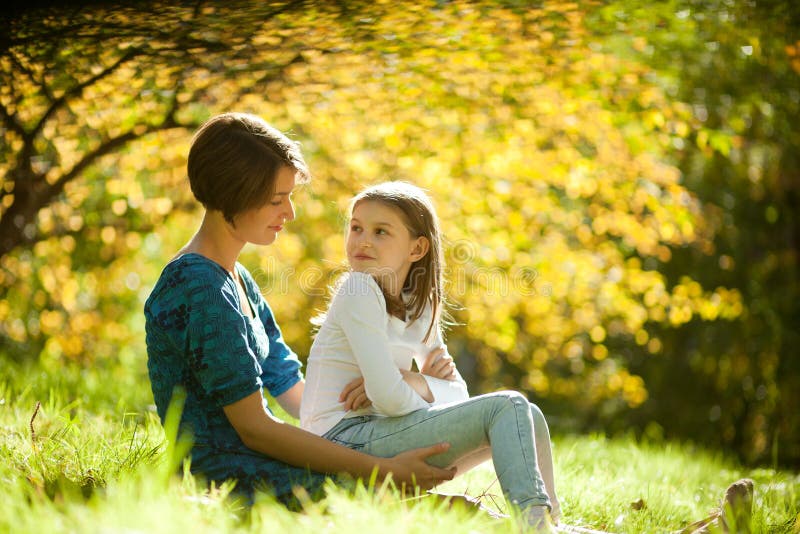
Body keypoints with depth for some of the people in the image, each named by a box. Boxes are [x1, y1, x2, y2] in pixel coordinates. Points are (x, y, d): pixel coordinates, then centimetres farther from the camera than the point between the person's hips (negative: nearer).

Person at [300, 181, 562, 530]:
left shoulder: (420, 307, 13)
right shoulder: (358, 290, -11)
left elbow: (458, 393, 11)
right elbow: (388, 397, -19)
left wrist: (416, 382, -8)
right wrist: (430, 386, 0)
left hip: (379, 441, 8)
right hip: (347, 439, -8)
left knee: (525, 418, 9)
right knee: (507, 406, -14)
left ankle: (549, 521, 1)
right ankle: (531, 517, -28)